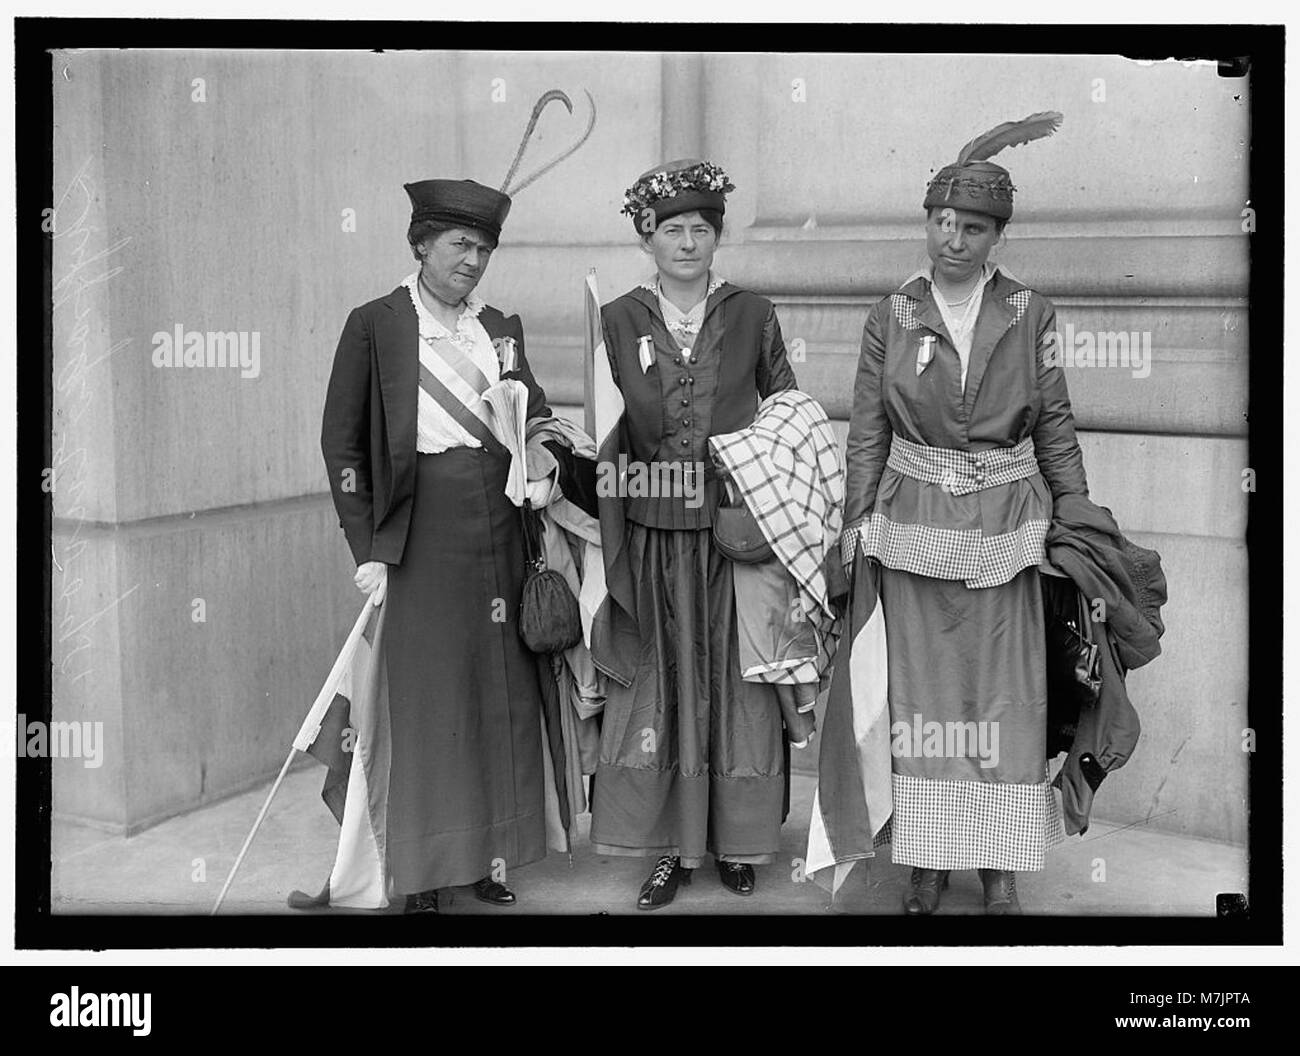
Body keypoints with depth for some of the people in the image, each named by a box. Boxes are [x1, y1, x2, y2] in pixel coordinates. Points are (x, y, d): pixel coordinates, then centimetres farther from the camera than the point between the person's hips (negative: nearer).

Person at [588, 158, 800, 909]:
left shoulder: (752, 315, 4)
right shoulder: (618, 321, 4)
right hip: (652, 534, 1)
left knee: (737, 678, 5)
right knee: (661, 680, 5)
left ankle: (740, 840, 21)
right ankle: (671, 846, 16)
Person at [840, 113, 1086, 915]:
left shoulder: (1030, 314, 0)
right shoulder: (893, 316, 1)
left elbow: (1056, 427, 5)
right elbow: (867, 429, 4)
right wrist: (857, 519, 0)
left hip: (1006, 526, 0)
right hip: (914, 523, 1)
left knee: (1006, 692, 3)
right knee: (923, 690, 6)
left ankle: (1001, 866, 17)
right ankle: (928, 860, 18)